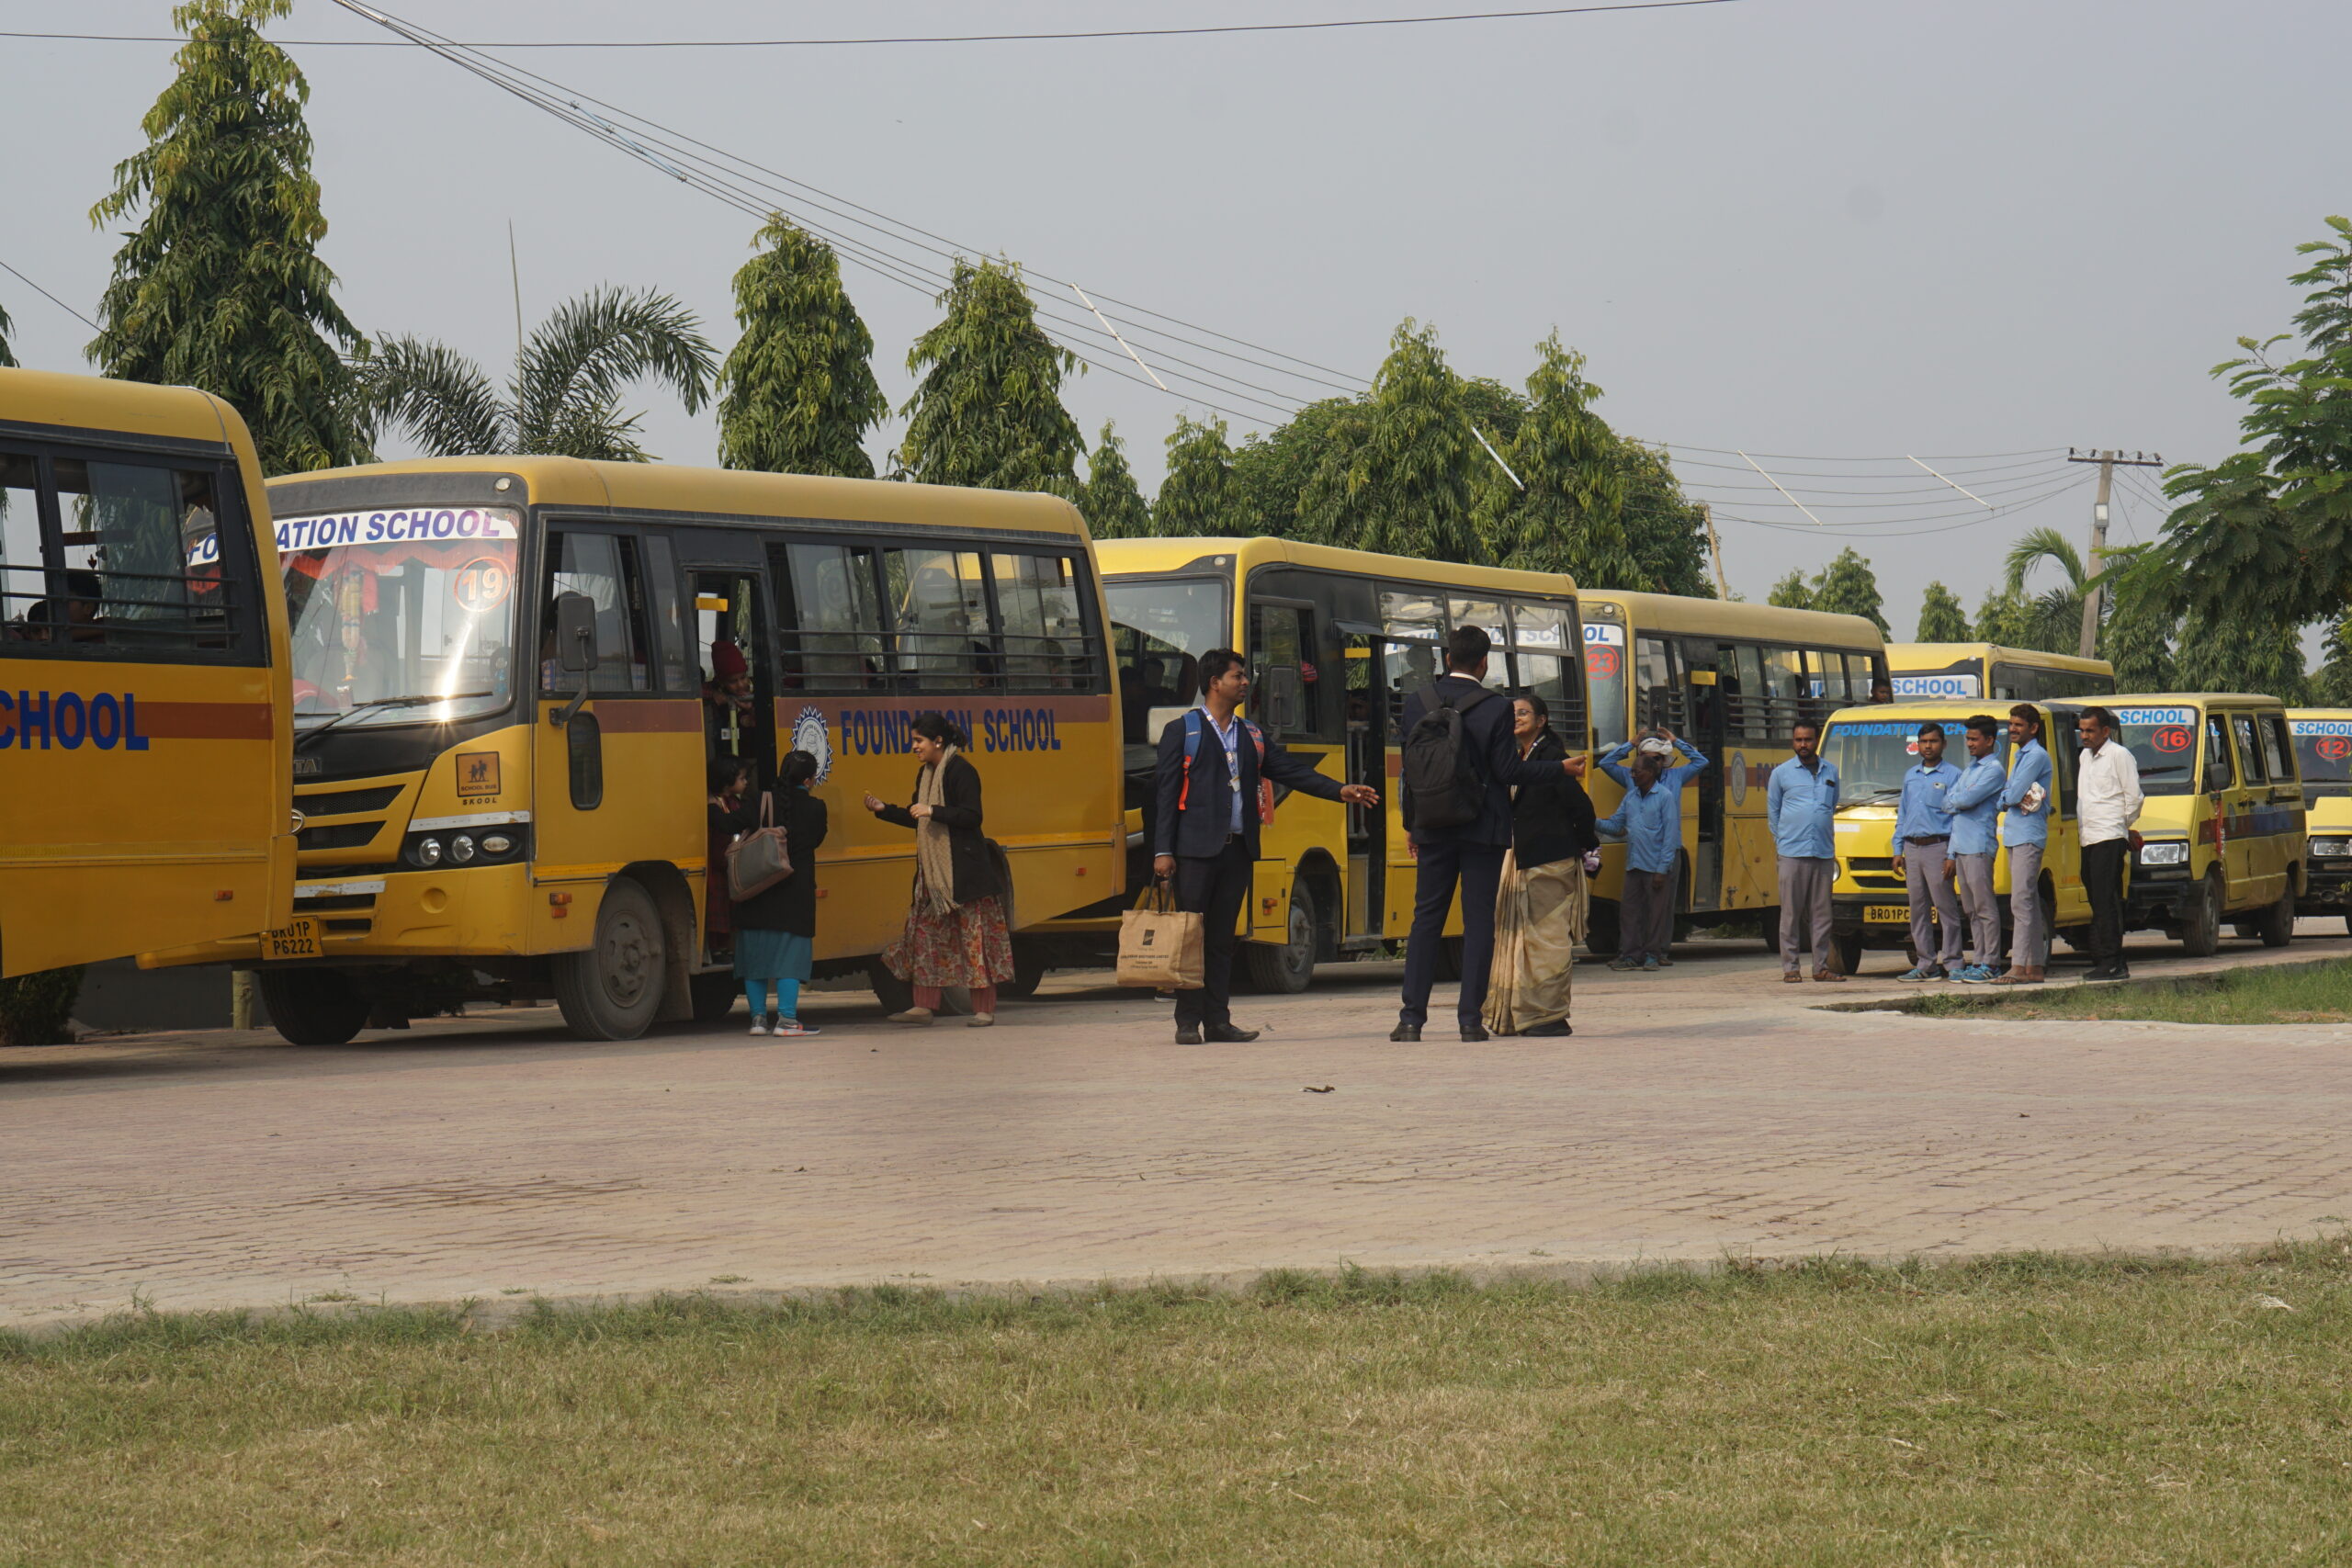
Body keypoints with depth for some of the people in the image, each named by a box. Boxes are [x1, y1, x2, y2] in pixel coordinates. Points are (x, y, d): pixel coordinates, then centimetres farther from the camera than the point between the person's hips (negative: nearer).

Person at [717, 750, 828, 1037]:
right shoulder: (814, 808, -5)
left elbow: (729, 825, -8)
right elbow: (816, 839, 8)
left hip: (755, 891, 3)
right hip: (794, 892, -2)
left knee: (755, 951, 9)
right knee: (790, 950, -1)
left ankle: (758, 1017, 10)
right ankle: (786, 1019, -8)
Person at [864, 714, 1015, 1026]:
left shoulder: (961, 771, -12)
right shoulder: (926, 774, 14)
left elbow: (972, 817, -18)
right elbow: (917, 819, 21)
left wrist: (933, 811, -21)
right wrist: (883, 810, 12)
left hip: (964, 869, -9)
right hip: (933, 868, 9)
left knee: (974, 937, -4)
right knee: (924, 932, 6)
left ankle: (985, 1009, -1)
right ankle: (924, 1006, 9)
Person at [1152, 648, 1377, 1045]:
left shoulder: (1251, 735, 18)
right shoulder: (1181, 731, 1)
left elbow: (1289, 769, 14)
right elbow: (1166, 792, -2)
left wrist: (1339, 791, 2)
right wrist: (1162, 851, -10)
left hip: (1237, 849, 5)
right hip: (1195, 849, -5)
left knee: (1222, 938, 7)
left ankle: (1217, 1020, 9)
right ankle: (1188, 1022, 0)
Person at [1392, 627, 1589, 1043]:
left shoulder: (1417, 703, 1)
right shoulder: (1494, 710, -10)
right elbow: (1508, 771, -9)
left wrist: (1413, 826, 15)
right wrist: (1561, 768, 4)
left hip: (1433, 830, 3)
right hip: (1483, 831, -3)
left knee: (1426, 918, 7)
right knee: (1478, 920, 3)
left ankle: (1411, 1018, 1)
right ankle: (1471, 1018, -1)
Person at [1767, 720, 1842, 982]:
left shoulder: (1831, 772, 14)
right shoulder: (1781, 773, 7)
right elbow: (1772, 812, 14)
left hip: (1824, 852, 3)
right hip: (1793, 852, -3)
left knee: (1822, 912, 4)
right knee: (1791, 912, -3)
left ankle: (1821, 966, 8)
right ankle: (1789, 967, -1)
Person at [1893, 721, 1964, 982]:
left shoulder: (1953, 776, -1)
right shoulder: (1910, 776, 18)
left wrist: (1952, 855, -12)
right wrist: (1898, 850, 14)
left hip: (1938, 847, -6)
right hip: (1912, 849, 6)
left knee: (1946, 907, -6)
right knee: (1918, 910, 6)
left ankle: (1952, 963, -3)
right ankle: (1925, 964, 10)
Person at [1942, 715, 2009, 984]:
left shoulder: (1994, 770, -7)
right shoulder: (1969, 769, 21)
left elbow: (1967, 800, -18)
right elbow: (1949, 802, 17)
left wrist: (1952, 797, 3)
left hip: (1979, 845, -9)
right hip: (1961, 846, 9)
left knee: (1985, 907, -8)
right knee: (1971, 908, 9)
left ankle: (1990, 963, -8)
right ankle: (1979, 960, 12)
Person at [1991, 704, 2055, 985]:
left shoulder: (2037, 756, -10)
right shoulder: (2020, 756, 21)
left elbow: (2014, 793, -17)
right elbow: (2008, 797, 15)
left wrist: (2005, 799, 4)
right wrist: (2014, 800, -6)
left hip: (2029, 835, -10)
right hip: (2015, 835, 10)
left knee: (2021, 901, -14)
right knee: (2029, 902, 10)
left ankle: (2019, 967, -19)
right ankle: (2034, 965, 11)